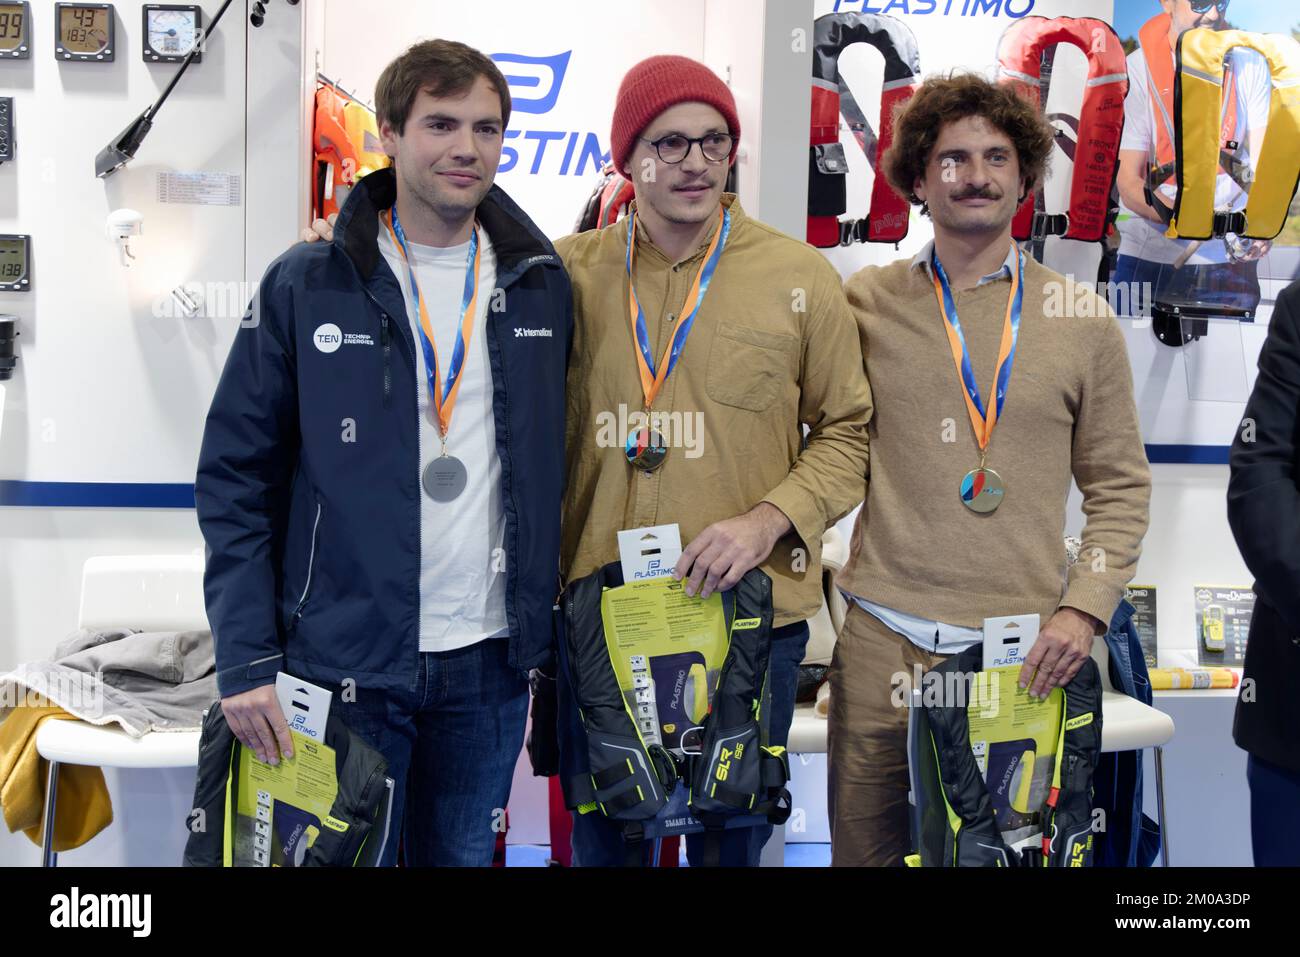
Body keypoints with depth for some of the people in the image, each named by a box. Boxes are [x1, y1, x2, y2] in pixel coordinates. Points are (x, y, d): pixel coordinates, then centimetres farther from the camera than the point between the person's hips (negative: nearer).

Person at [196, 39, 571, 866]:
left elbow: (555, 463, 10)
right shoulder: (306, 286, -4)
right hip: (345, 664, -2)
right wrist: (247, 660, -10)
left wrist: (544, 629, 6)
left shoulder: (542, 286, 4)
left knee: (465, 856, 18)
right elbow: (237, 478, -4)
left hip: (489, 659, 3)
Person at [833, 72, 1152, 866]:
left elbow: (1121, 487, 8)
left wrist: (1084, 608, -3)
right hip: (885, 639, 0)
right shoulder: (864, 303, 5)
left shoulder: (1085, 324, 6)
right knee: (865, 844, 9)